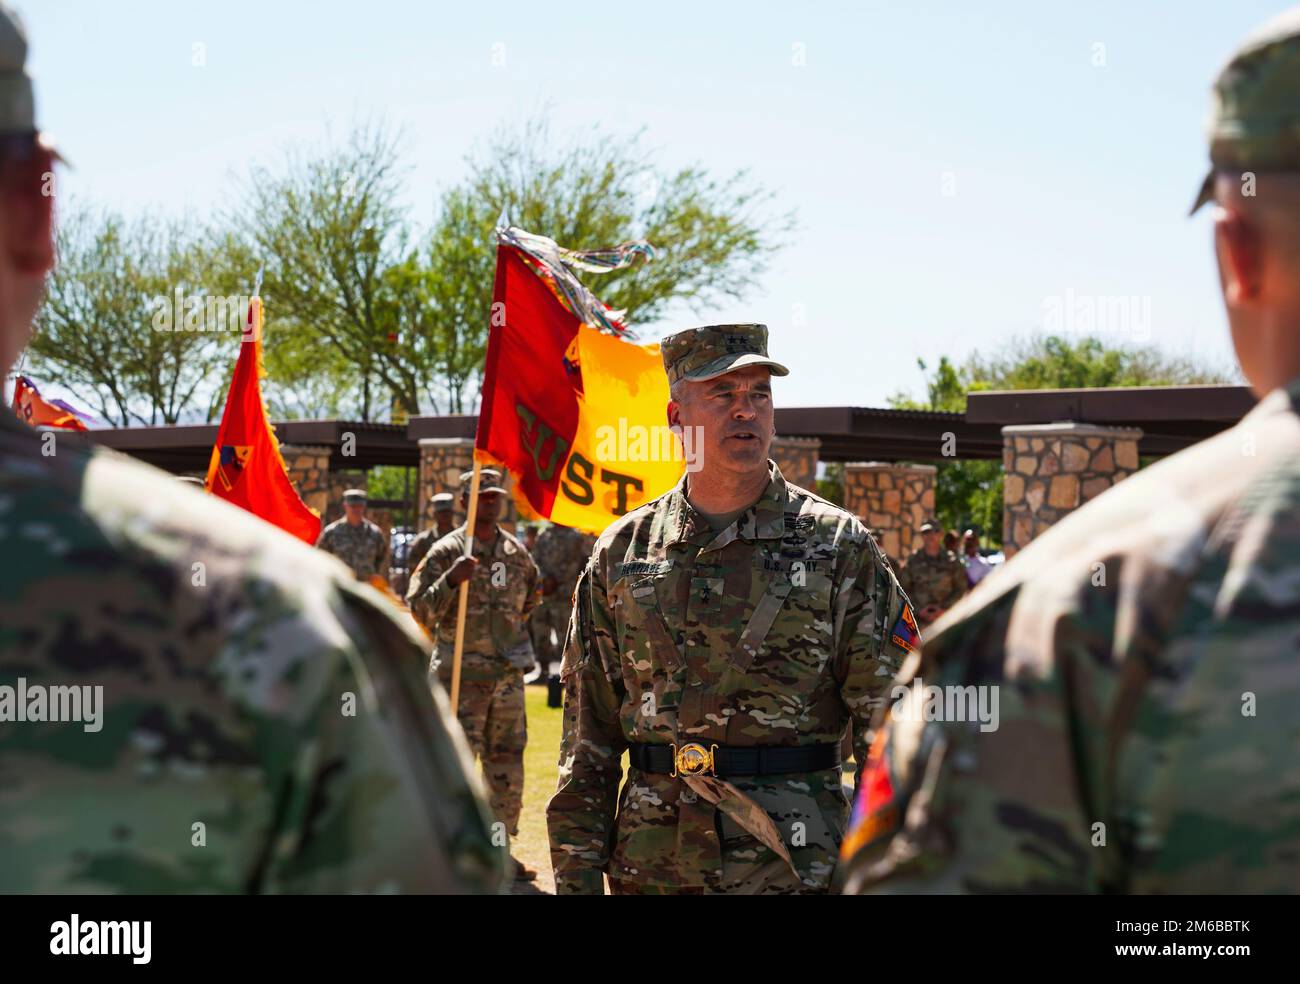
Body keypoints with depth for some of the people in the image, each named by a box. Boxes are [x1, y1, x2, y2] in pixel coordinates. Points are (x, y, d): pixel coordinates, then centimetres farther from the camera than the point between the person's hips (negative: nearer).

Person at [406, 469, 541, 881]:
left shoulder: (516, 552, 8)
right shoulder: (445, 552, -7)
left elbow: (530, 594, 27)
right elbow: (417, 613, -14)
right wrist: (451, 580, -26)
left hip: (509, 675, 5)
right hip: (463, 677, -5)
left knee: (507, 767, 10)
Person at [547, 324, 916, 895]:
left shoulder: (838, 546, -1)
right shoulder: (622, 553, 6)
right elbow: (589, 733, 8)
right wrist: (577, 876, 2)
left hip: (793, 867, -2)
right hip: (650, 864, 2)